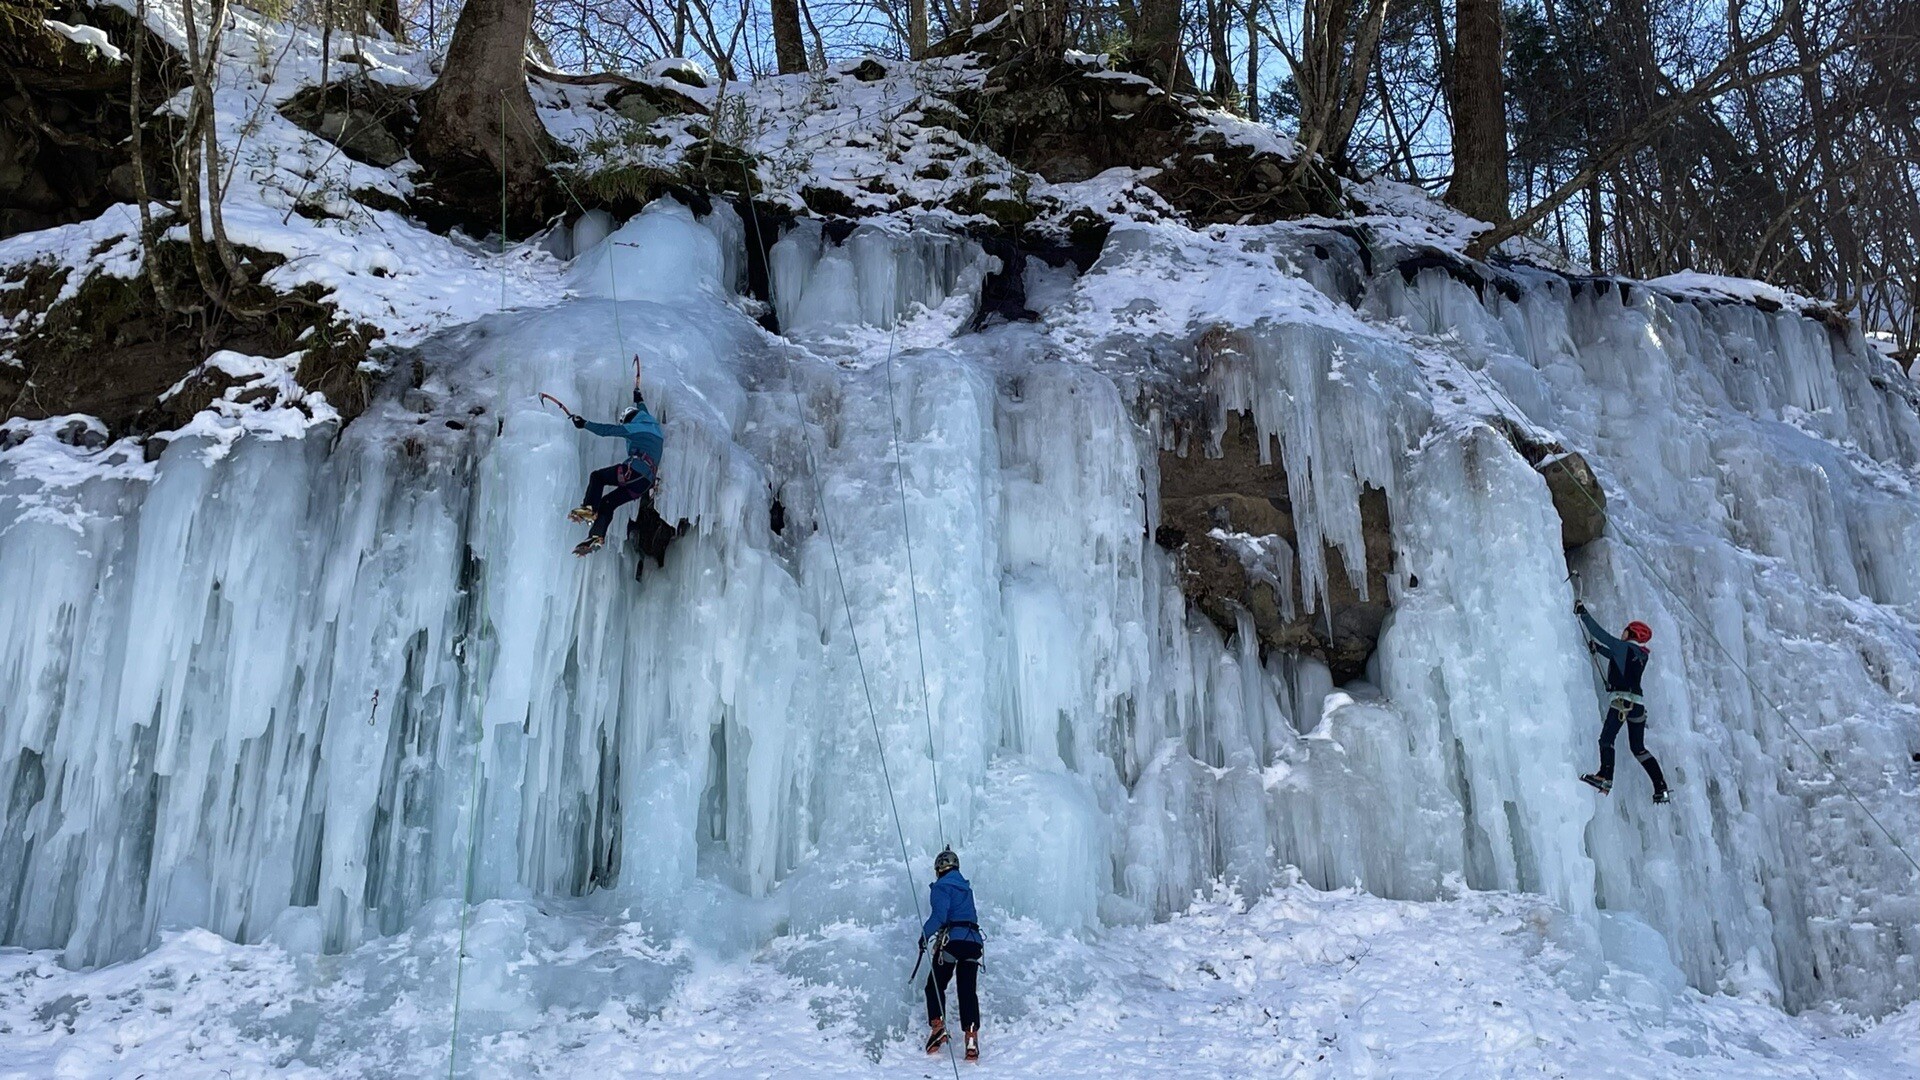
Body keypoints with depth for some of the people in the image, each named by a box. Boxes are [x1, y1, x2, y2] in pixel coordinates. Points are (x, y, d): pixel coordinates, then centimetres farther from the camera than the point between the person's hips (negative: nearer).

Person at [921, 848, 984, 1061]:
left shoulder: (942, 886, 0)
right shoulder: (966, 887, 23)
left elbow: (939, 915, -14)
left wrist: (925, 936, -7)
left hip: (953, 939, -6)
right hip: (974, 941, 6)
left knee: (935, 985, 6)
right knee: (968, 991, 1)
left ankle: (938, 1026, -10)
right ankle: (971, 1037, -13)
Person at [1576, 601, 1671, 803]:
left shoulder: (1625, 647, -4)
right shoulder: (1641, 654, 18)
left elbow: (1601, 634, -6)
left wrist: (1582, 612, 1)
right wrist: (1596, 647, 41)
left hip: (1622, 700, -8)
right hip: (1638, 703, 8)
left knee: (1607, 738, -16)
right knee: (1638, 748, 14)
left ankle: (1606, 777, -33)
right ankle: (1661, 788, 11)